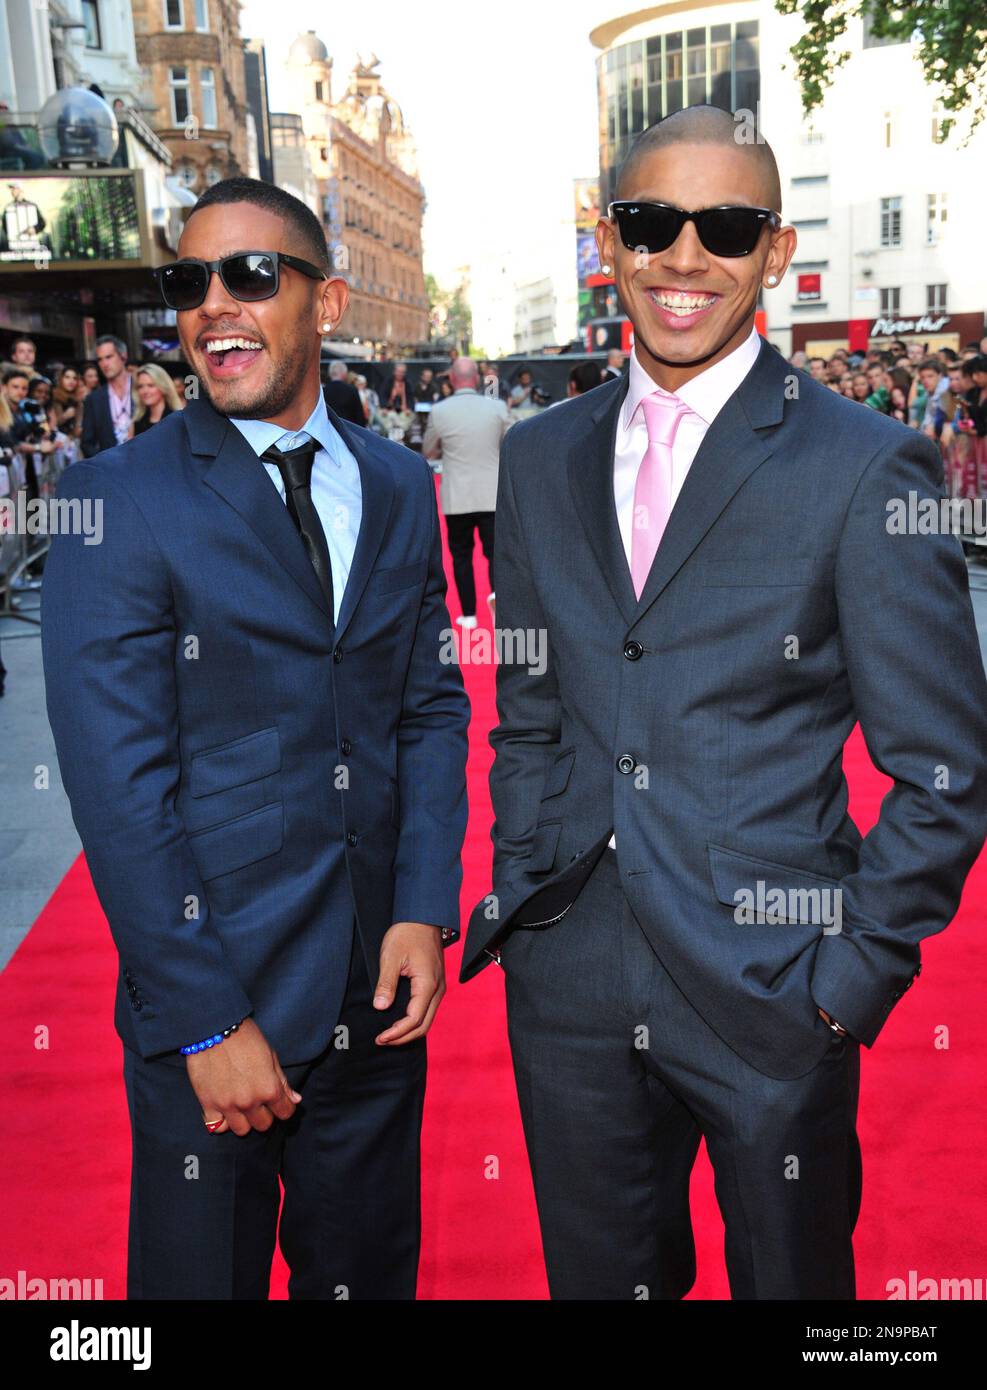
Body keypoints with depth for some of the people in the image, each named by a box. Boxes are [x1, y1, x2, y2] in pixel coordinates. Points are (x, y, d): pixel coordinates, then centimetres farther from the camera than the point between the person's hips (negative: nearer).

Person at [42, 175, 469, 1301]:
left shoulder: (398, 487, 6)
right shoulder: (114, 499, -9)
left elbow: (432, 707, 8)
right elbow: (118, 783, -13)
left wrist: (424, 911, -4)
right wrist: (207, 1021, -14)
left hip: (380, 994, 4)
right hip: (211, 1004, -4)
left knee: (368, 1270, 21)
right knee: (204, 1270, 15)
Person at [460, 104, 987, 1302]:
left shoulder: (867, 468, -8)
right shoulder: (539, 460, 6)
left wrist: (856, 972, -9)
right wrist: (518, 894, 5)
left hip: (770, 989, -3)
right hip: (570, 988, 4)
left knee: (790, 1276, 18)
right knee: (595, 1274, 21)